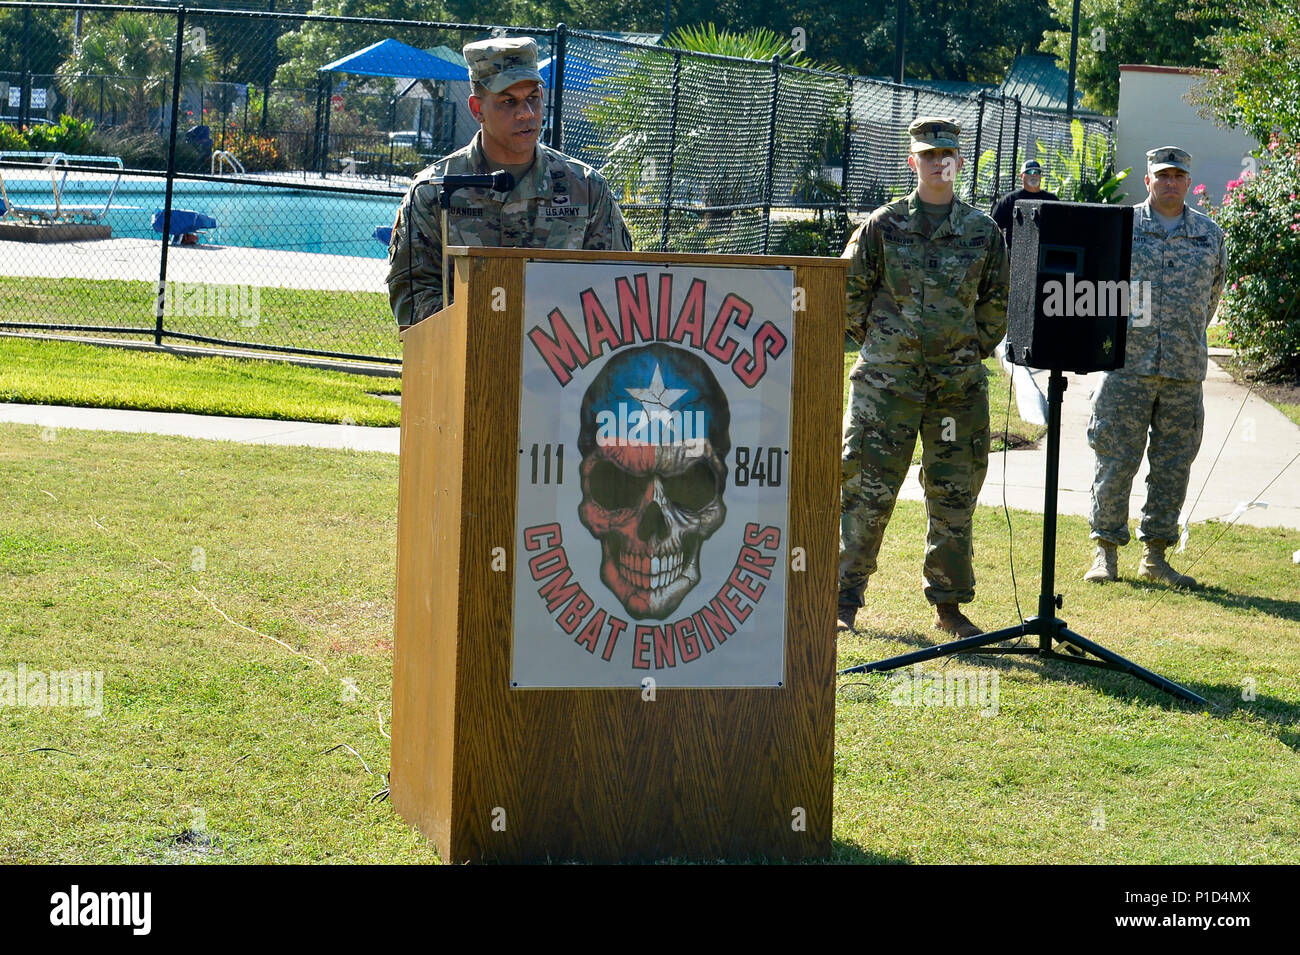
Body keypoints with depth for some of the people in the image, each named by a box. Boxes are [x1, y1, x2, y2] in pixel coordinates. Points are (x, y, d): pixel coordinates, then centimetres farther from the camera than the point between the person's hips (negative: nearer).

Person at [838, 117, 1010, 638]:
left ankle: (948, 605, 15)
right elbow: (849, 292, 6)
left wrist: (976, 348, 10)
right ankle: (845, 600, 3)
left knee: (954, 496, 6)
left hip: (959, 384, 2)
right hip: (888, 381, -2)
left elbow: (998, 301, 16)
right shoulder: (883, 225, 1)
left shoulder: (983, 231, 7)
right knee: (868, 490, -4)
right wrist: (877, 342, 5)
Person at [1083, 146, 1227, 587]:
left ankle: (1155, 555, 12)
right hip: (1128, 364, -2)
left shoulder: (1210, 235, 9)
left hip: (1185, 369, 3)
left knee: (1173, 464, 5)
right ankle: (1106, 551, 6)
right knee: (1116, 459, -3)